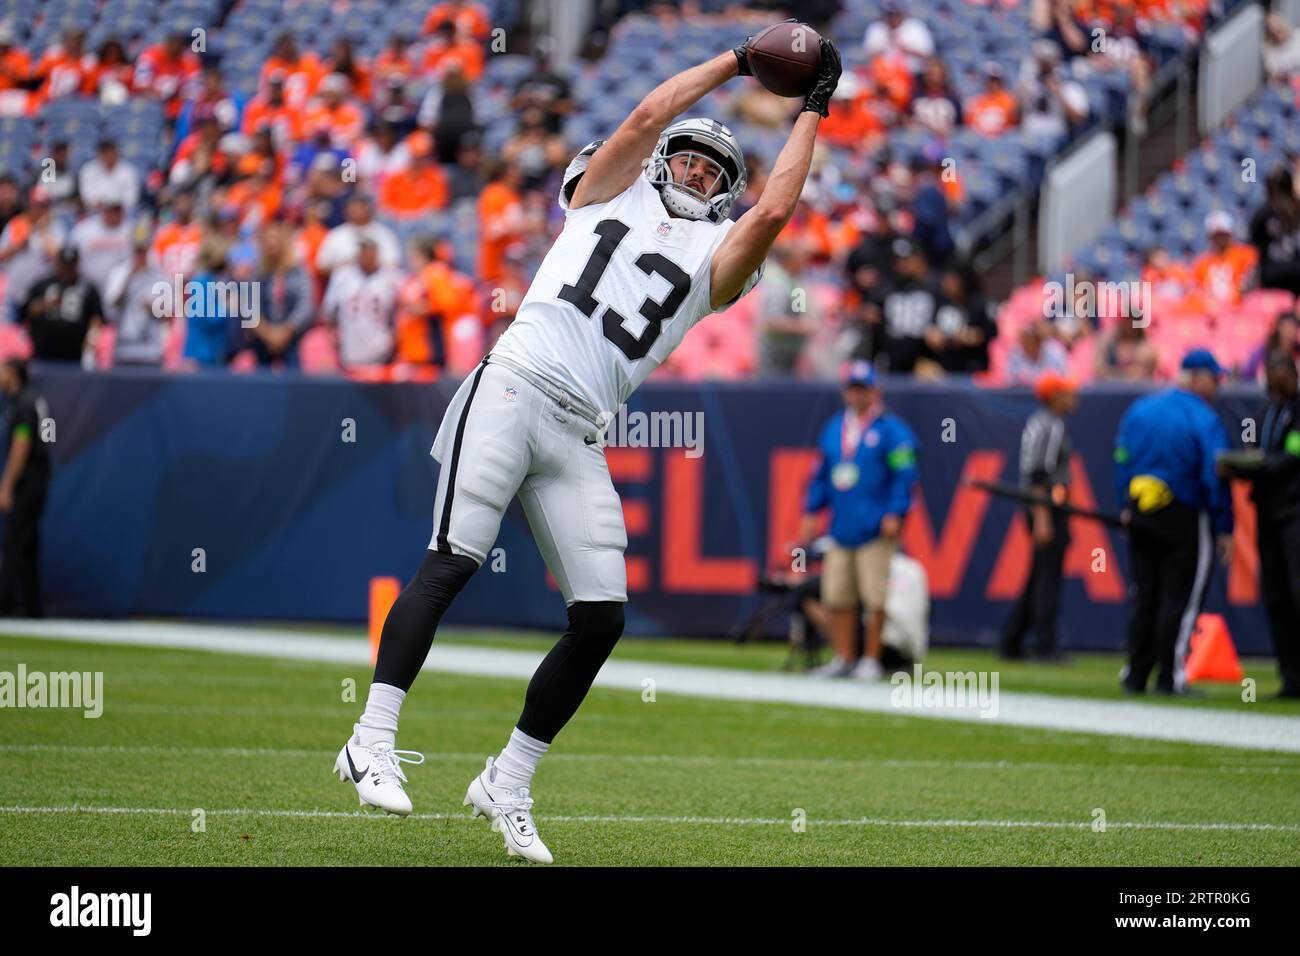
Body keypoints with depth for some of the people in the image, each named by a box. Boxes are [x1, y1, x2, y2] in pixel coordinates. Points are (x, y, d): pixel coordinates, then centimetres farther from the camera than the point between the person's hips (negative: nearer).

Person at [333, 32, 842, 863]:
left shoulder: (714, 256, 19)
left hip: (579, 435, 4)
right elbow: (647, 117, 5)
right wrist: (738, 61, 13)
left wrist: (811, 115, 12)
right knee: (450, 561, -17)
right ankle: (374, 741, -19)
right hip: (514, 388, -3)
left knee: (601, 619, -4)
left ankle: (507, 785, 8)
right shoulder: (611, 194, 17)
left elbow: (774, 210, 3)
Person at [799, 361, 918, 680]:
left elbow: (904, 474, -7)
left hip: (875, 529, -6)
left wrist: (894, 513, -16)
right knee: (837, 595, 5)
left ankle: (871, 660, 2)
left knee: (874, 598, -5)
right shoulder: (834, 428, 16)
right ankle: (843, 659, 13)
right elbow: (822, 474, 21)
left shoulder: (890, 429, -3)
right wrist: (811, 511, 15)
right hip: (841, 529, 6)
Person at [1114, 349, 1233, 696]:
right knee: (1181, 595, 1)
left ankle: (1135, 675, 14)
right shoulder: (1204, 419, -13)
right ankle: (1169, 678, -1)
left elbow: (1121, 461, 9)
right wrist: (1224, 529, -11)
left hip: (1139, 514, 6)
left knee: (1144, 593, 13)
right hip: (1184, 518, -6)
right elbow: (1215, 478, -16)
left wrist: (1127, 509, 16)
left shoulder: (1138, 410, 7)